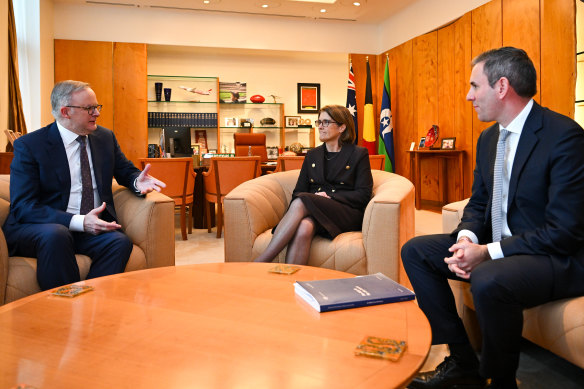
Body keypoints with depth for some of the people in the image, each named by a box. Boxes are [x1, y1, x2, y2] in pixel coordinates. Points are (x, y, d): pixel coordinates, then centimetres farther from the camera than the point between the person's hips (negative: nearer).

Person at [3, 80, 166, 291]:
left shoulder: (105, 137, 10)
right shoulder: (29, 145, -4)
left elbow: (125, 170, 22)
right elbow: (23, 206, -11)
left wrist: (137, 181, -5)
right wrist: (78, 222, -25)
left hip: (93, 225, 4)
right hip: (38, 228, -3)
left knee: (120, 242, -28)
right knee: (56, 234, -37)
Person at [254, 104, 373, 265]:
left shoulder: (359, 154, 10)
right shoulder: (312, 155, 24)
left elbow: (364, 194, 1)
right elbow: (299, 190, 16)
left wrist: (330, 197, -10)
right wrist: (314, 196, -8)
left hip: (346, 213, -3)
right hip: (313, 212, 3)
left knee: (301, 202, -33)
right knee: (303, 228, -37)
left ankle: (262, 261, -38)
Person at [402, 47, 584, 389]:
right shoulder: (489, 138, 8)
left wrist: (488, 253, -24)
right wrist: (467, 239, -10)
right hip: (496, 245, 8)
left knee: (488, 281, -37)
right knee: (415, 251, -2)